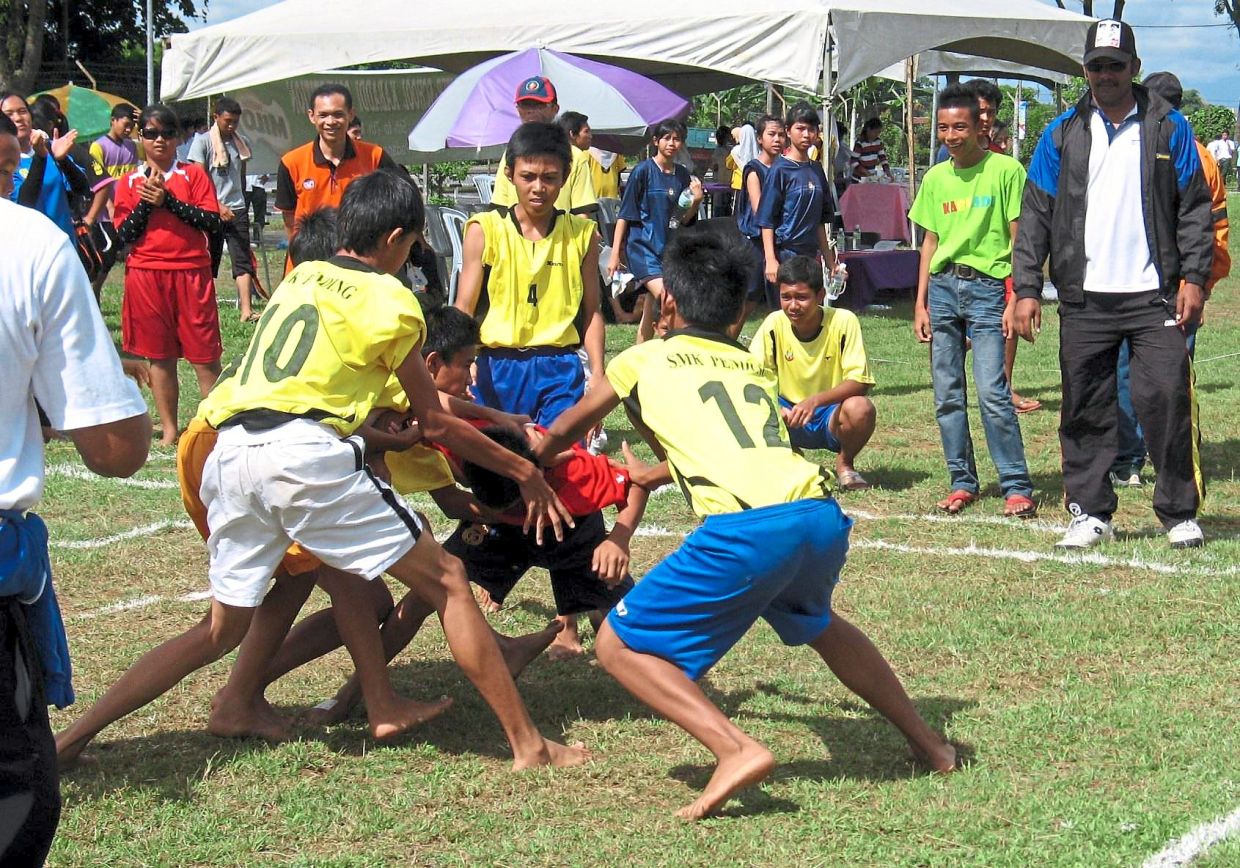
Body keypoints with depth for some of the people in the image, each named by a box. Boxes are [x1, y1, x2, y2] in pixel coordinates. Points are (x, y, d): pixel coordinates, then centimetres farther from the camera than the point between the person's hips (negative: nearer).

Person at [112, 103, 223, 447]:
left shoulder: (194, 175, 4)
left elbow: (212, 222, -7)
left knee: (205, 356, -3)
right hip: (146, 274, 2)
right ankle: (169, 429, 14)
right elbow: (124, 233, 1)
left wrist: (167, 200, -13)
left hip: (191, 273, -2)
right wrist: (146, 202, -12)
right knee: (159, 356, 6)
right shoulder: (129, 182, 8)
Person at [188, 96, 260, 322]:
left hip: (237, 210, 4)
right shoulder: (203, 142, -4)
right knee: (208, 261, 5)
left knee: (243, 261, -7)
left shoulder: (242, 142, 11)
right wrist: (218, 206, -19)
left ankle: (246, 310, -13)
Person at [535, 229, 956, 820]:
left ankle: (736, 750, -11)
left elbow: (564, 432, 37)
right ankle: (927, 741, 42)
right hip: (823, 515, 6)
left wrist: (529, 463, 58)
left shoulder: (643, 360, 20)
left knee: (620, 645, 7)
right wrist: (657, 474, 65)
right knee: (816, 622, 38)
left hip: (747, 528, -6)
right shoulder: (754, 367, 31)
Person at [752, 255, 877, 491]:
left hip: (831, 417, -2)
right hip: (789, 415, 3)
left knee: (860, 408, -36)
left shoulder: (843, 321, -17)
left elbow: (859, 383, -21)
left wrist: (815, 401, -38)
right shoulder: (774, 323, -11)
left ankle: (845, 464, -1)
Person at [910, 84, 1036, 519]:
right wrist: (921, 303, 10)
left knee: (991, 392, -12)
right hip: (942, 287, 5)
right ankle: (963, 481, 15)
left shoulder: (1006, 171, -3)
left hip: (986, 287, -5)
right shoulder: (935, 178, 12)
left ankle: (1017, 486, -6)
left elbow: (1019, 240, -3)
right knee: (947, 395, 6)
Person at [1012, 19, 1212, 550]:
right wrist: (1026, 289, 0)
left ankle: (1179, 512, 6)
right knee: (1085, 410, 4)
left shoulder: (1168, 128, 5)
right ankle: (1090, 512, 15)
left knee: (1166, 399, -7)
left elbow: (1195, 207, 5)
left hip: (1154, 294, -2)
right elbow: (1035, 214, 8)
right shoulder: (1062, 133, 8)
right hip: (1084, 300, 2)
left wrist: (1193, 276, -6)